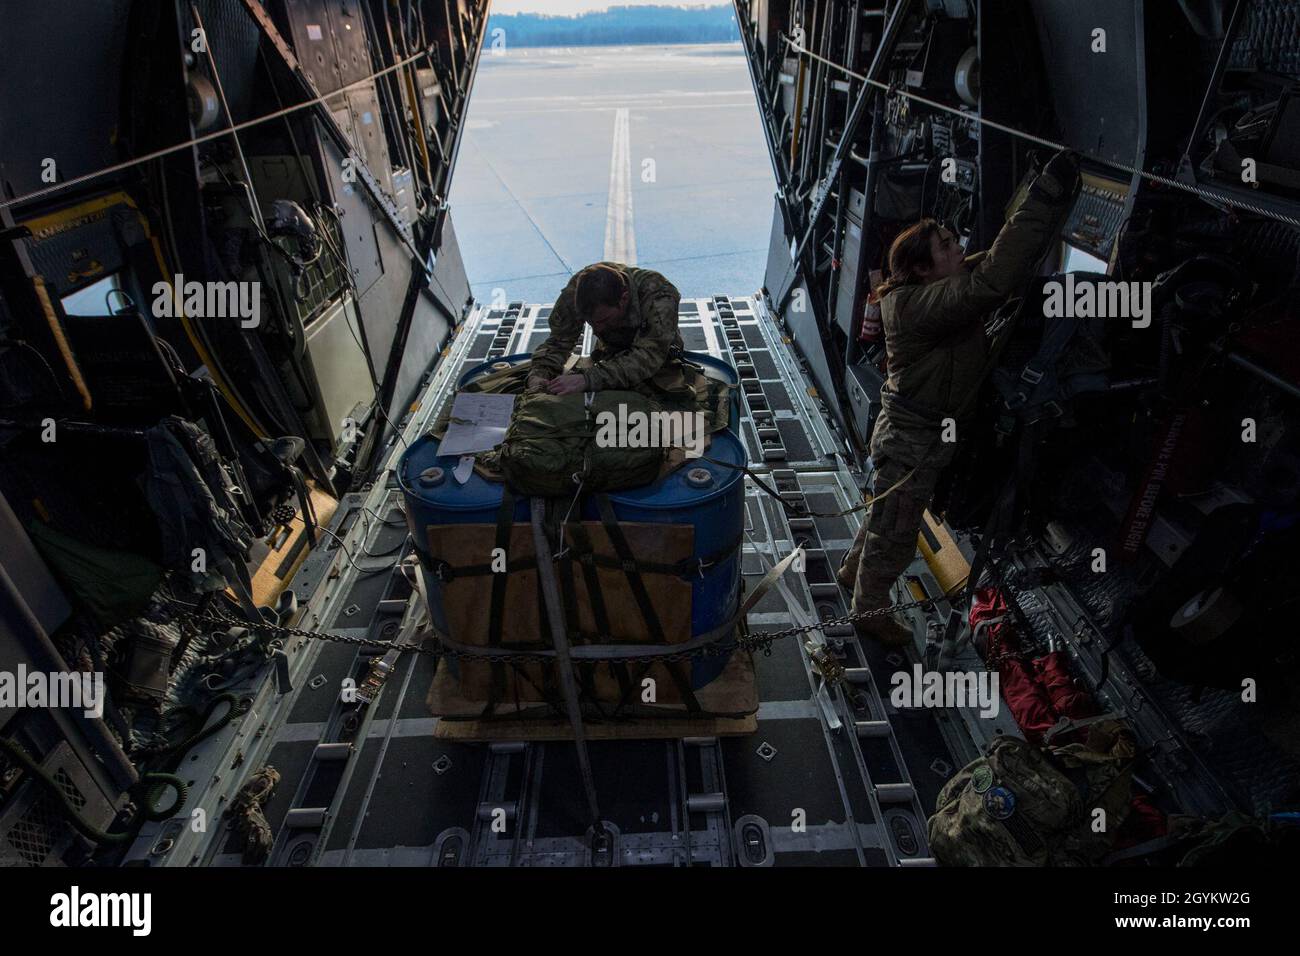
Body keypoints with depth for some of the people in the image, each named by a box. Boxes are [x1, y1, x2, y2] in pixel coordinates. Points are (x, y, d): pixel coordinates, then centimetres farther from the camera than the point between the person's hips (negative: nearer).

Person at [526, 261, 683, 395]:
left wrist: (588, 379, -59)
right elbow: (559, 340, -24)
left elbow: (649, 357, -50)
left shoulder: (659, 296, -40)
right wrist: (539, 374, -45)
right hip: (612, 351, 3)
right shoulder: (578, 289, -28)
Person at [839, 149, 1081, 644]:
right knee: (895, 533, 9)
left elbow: (1011, 252, 6)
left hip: (925, 432, 9)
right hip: (912, 440, -9)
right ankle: (869, 611, 30)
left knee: (888, 516, 28)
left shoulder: (951, 286, 0)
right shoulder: (921, 305, -30)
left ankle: (853, 570, 51)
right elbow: (997, 277, -43)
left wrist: (1057, 194, -5)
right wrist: (1048, 190, -40)